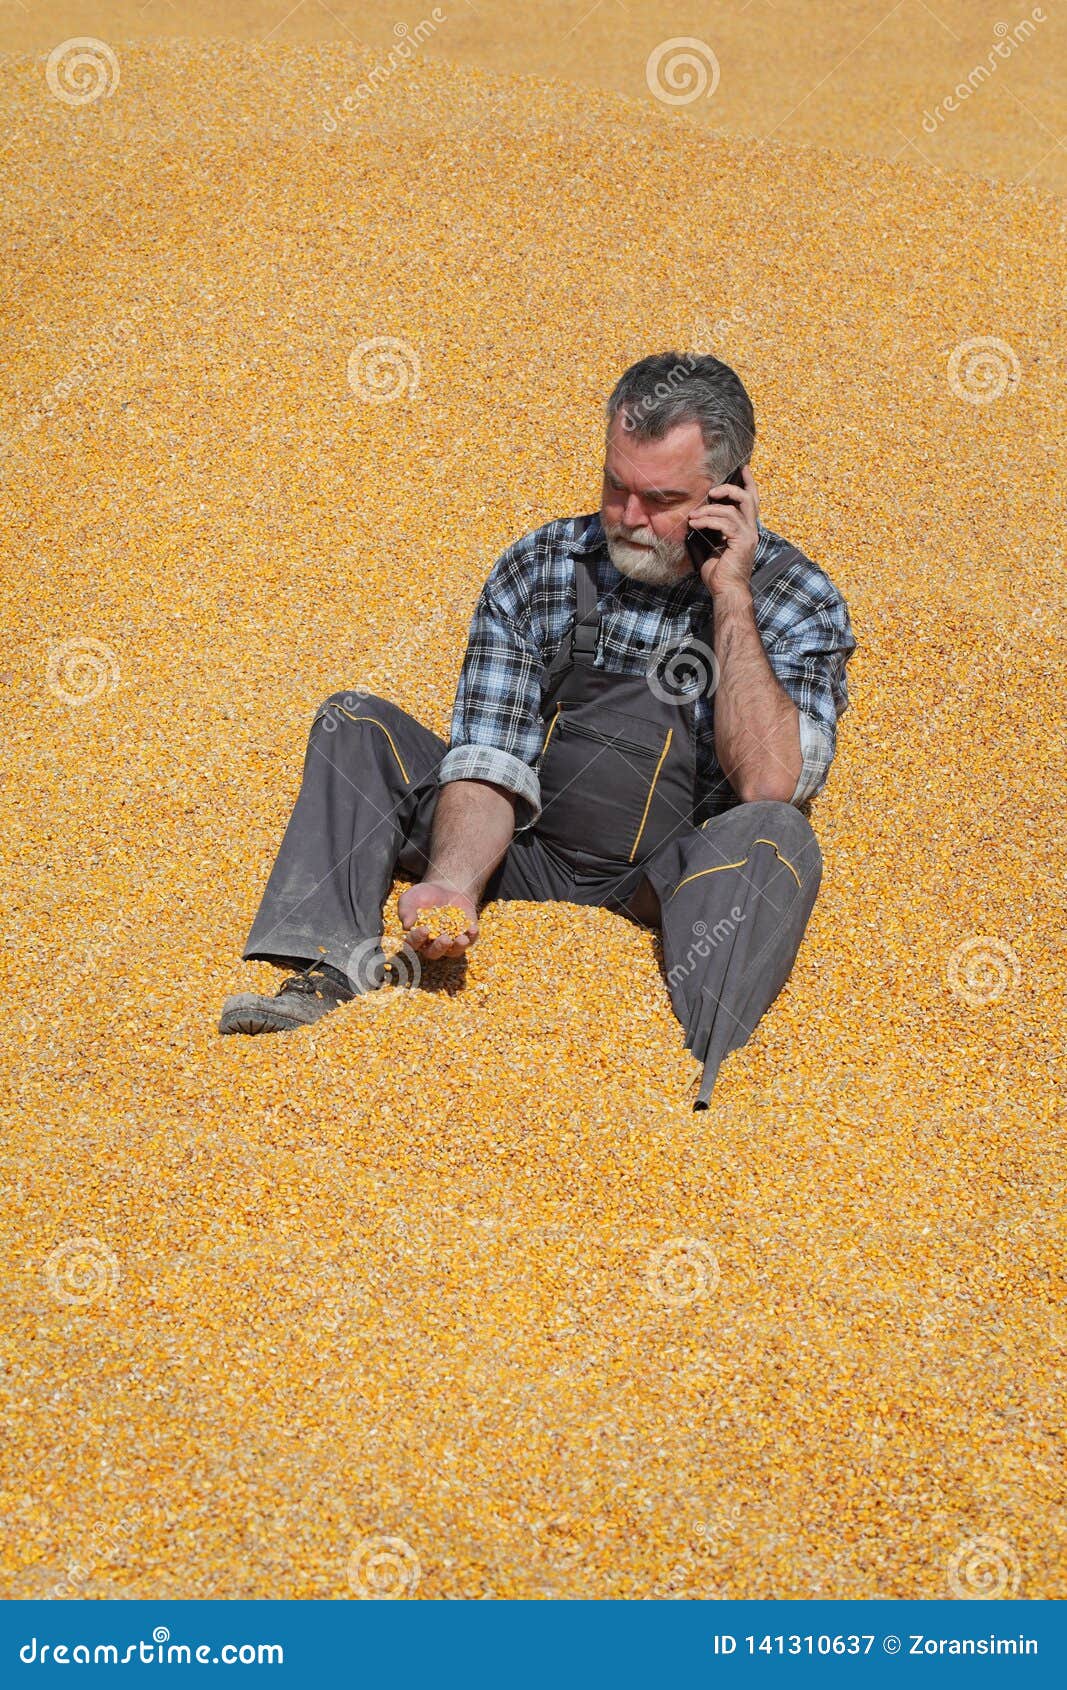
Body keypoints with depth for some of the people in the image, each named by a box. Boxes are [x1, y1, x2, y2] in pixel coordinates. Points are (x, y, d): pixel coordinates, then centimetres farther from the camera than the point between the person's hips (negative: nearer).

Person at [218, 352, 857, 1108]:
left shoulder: (799, 600, -9)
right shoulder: (537, 569, -2)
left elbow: (769, 782, -24)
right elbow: (490, 765, -9)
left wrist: (732, 598, -24)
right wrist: (453, 884, -28)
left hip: (670, 880, -3)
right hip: (526, 855, 3)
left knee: (776, 837, -34)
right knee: (356, 725, -8)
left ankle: (687, 1070, -51)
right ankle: (325, 974, -23)